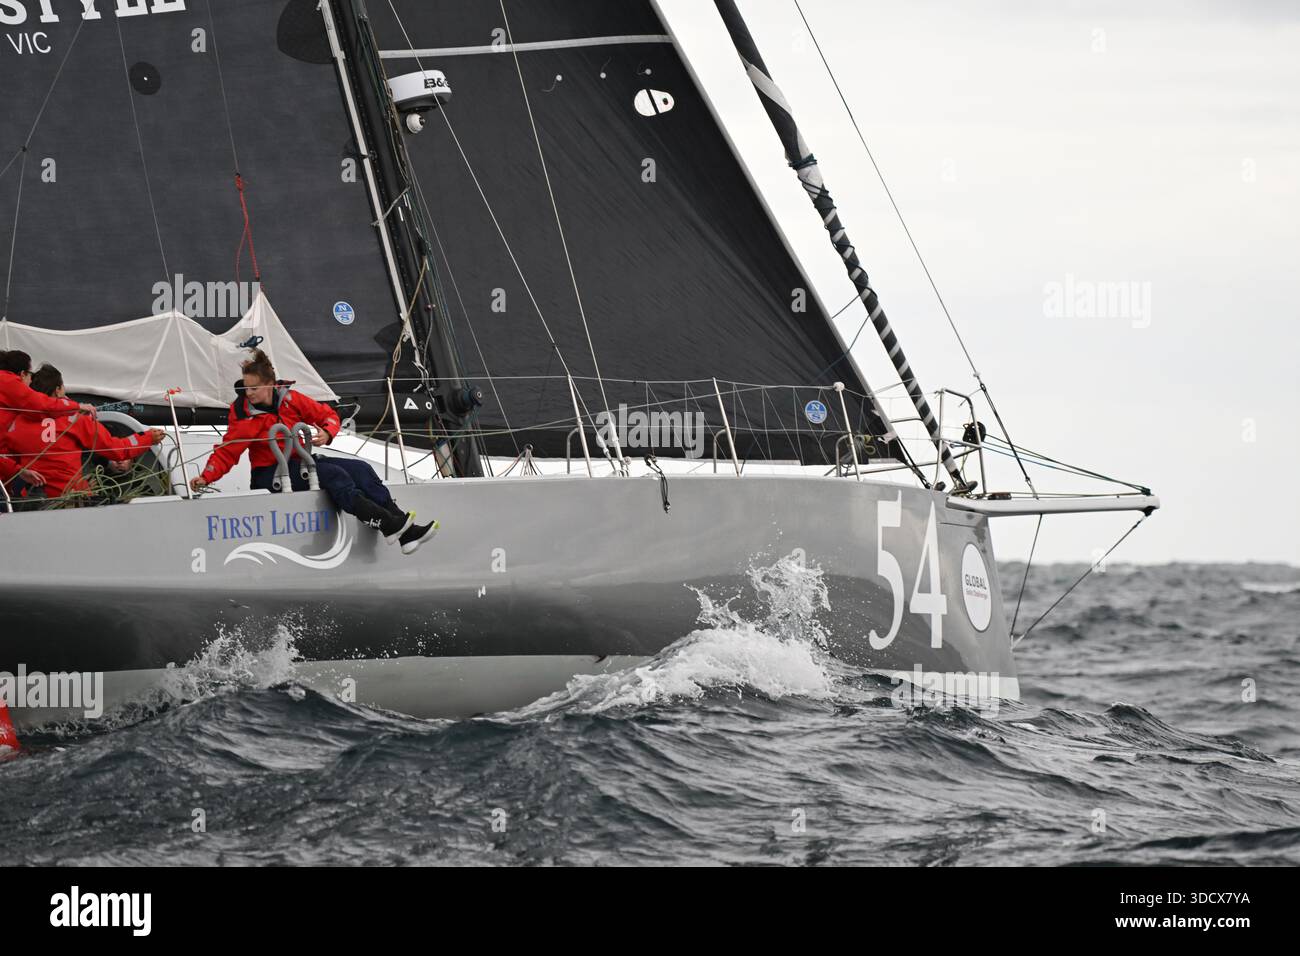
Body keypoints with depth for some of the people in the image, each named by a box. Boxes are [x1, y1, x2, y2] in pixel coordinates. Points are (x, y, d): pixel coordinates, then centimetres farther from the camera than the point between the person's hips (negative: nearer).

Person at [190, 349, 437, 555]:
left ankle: (406, 532, -21)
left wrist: (326, 434, -14)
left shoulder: (290, 399, 0)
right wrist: (206, 477, -26)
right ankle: (386, 524, -40)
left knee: (361, 469, -12)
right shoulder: (243, 414, -9)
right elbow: (227, 452, -12)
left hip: (302, 460, 5)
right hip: (270, 473, -5)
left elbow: (328, 415, 7)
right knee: (333, 474, -29)